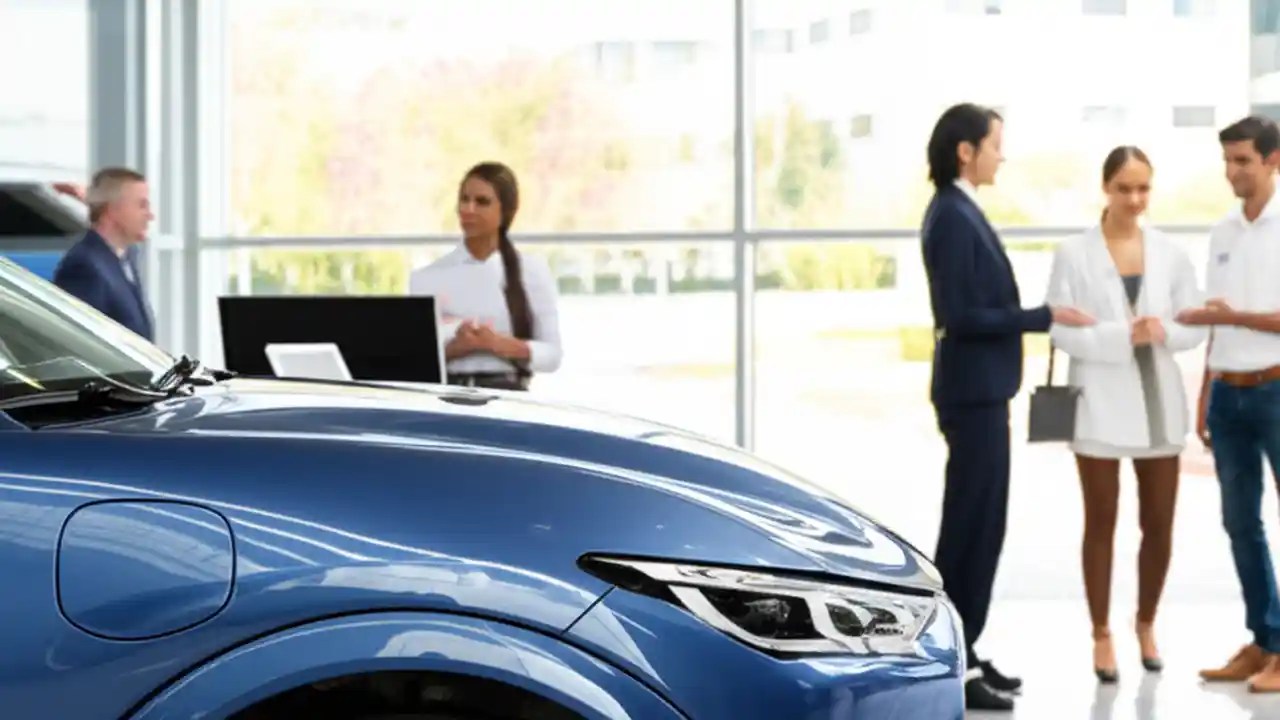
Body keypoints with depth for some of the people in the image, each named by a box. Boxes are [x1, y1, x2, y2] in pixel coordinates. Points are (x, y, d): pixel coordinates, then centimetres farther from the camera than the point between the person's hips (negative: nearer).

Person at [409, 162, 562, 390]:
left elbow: (552, 354, 2)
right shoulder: (426, 277, 6)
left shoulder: (533, 272, 6)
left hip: (507, 393, 0)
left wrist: (500, 344, -12)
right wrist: (454, 348, -14)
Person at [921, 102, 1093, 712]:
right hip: (974, 392, -10)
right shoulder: (952, 216, -17)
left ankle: (960, 653, 21)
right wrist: (1044, 317, -18)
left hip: (982, 389, 10)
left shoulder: (961, 212, 13)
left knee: (979, 525, 14)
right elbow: (960, 314, -22)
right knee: (971, 526, -6)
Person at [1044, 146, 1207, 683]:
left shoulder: (1170, 254, 5)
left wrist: (1165, 331, -17)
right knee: (1101, 525, 6)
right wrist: (1123, 336, -21)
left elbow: (1196, 325, 4)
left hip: (1159, 404, 3)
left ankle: (1146, 624, 30)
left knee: (1158, 525, 9)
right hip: (1101, 407, -3)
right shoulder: (1074, 254, -4)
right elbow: (1061, 331, -9)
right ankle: (1102, 634, 18)